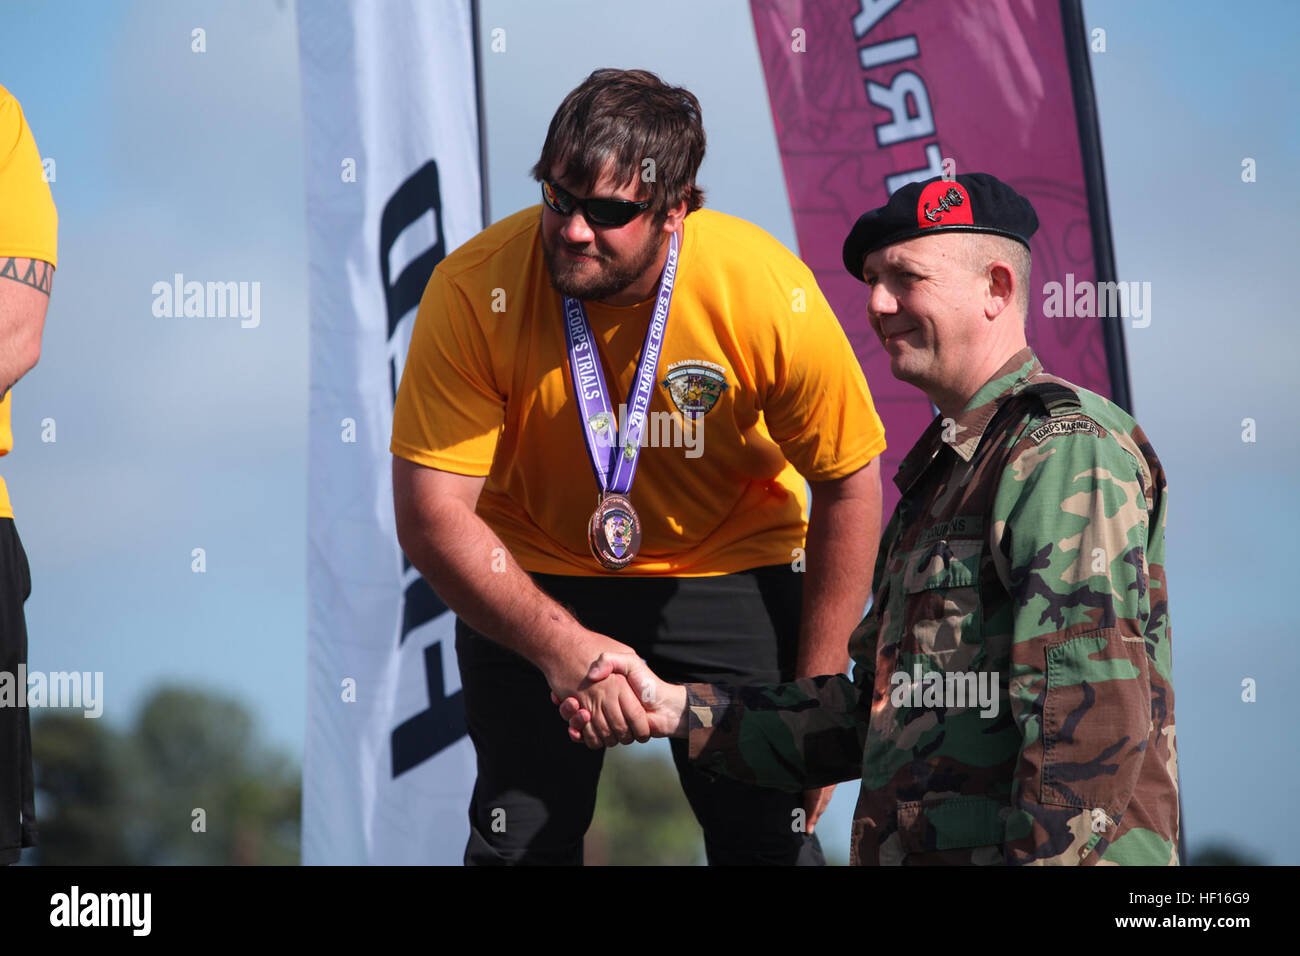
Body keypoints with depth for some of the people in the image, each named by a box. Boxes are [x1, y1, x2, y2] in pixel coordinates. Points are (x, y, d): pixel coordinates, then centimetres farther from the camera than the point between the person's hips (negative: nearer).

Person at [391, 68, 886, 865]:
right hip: (533, 575, 0)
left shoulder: (770, 292, -24)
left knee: (771, 837, -4)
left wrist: (815, 702, -9)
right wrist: (560, 645, -35)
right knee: (521, 839, -2)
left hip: (729, 564, 0)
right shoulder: (474, 289, -25)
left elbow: (848, 486, -11)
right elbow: (433, 515, -23)